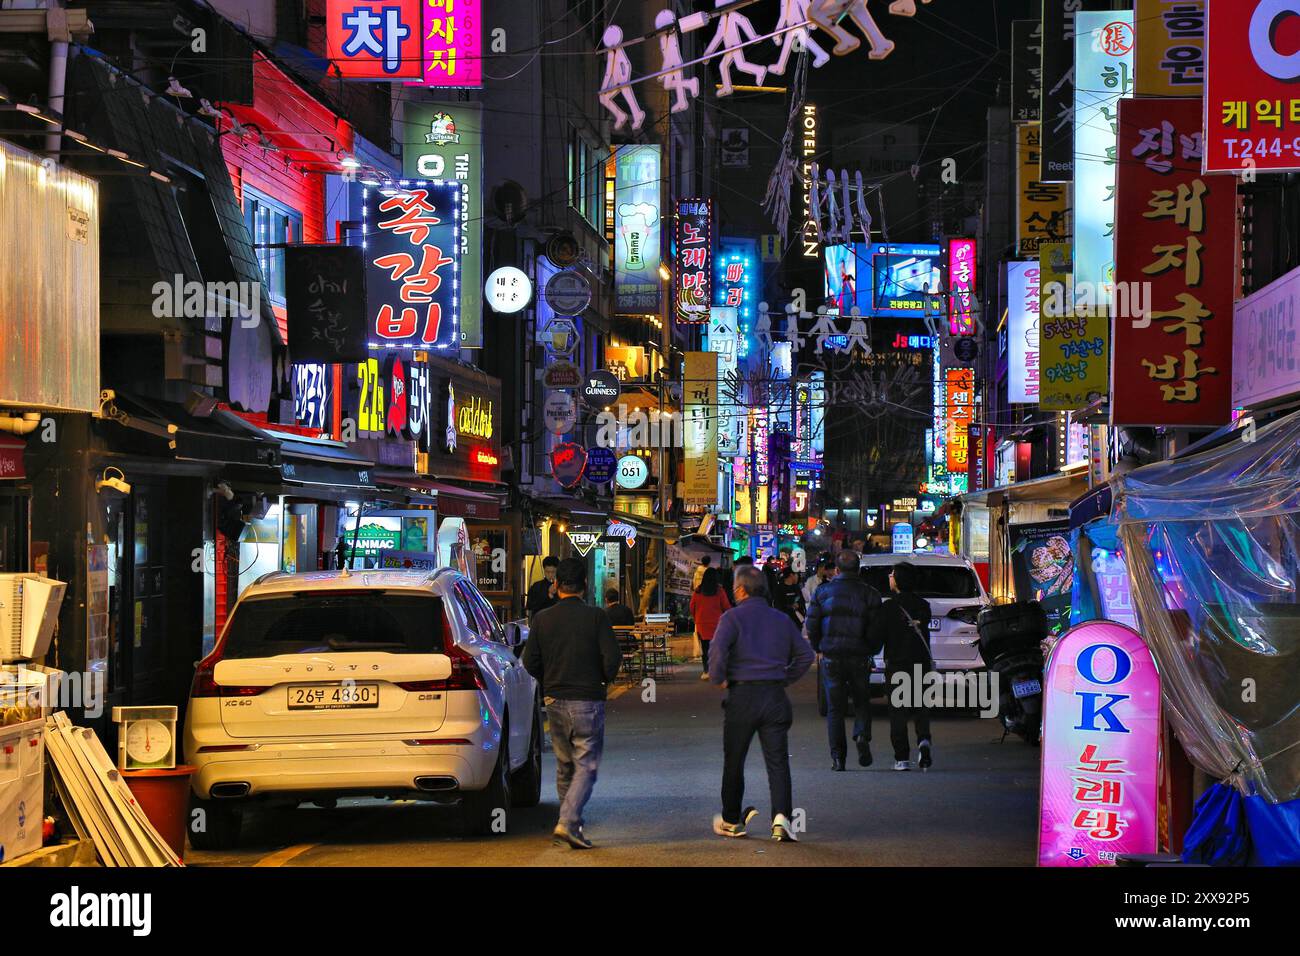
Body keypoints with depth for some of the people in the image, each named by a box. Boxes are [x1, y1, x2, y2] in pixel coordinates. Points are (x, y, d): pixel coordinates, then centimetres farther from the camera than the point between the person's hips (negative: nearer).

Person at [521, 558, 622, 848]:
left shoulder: (542, 619, 0)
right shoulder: (596, 617, -8)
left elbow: (530, 663, 1)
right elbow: (612, 658, -12)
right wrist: (604, 681, 9)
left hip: (555, 701, 3)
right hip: (588, 702, -3)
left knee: (564, 765, 17)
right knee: (586, 766, -1)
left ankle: (570, 823, 21)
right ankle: (568, 823, -16)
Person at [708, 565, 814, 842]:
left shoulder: (732, 617, -5)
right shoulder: (781, 619, 11)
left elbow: (718, 649, -20)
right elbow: (806, 655, 14)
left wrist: (718, 678, -6)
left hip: (742, 695, -3)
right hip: (775, 696, 3)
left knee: (734, 761, 11)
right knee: (778, 760, 1)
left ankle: (731, 820, 21)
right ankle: (782, 816, -17)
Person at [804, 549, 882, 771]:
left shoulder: (822, 592, 2)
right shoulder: (869, 593, -3)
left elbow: (811, 626, 1)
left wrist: (819, 648, 16)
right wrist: (870, 649, 9)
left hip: (831, 658, 1)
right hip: (859, 658, -1)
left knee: (835, 707, 7)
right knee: (862, 702, 15)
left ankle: (838, 756, 2)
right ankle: (862, 737, -12)